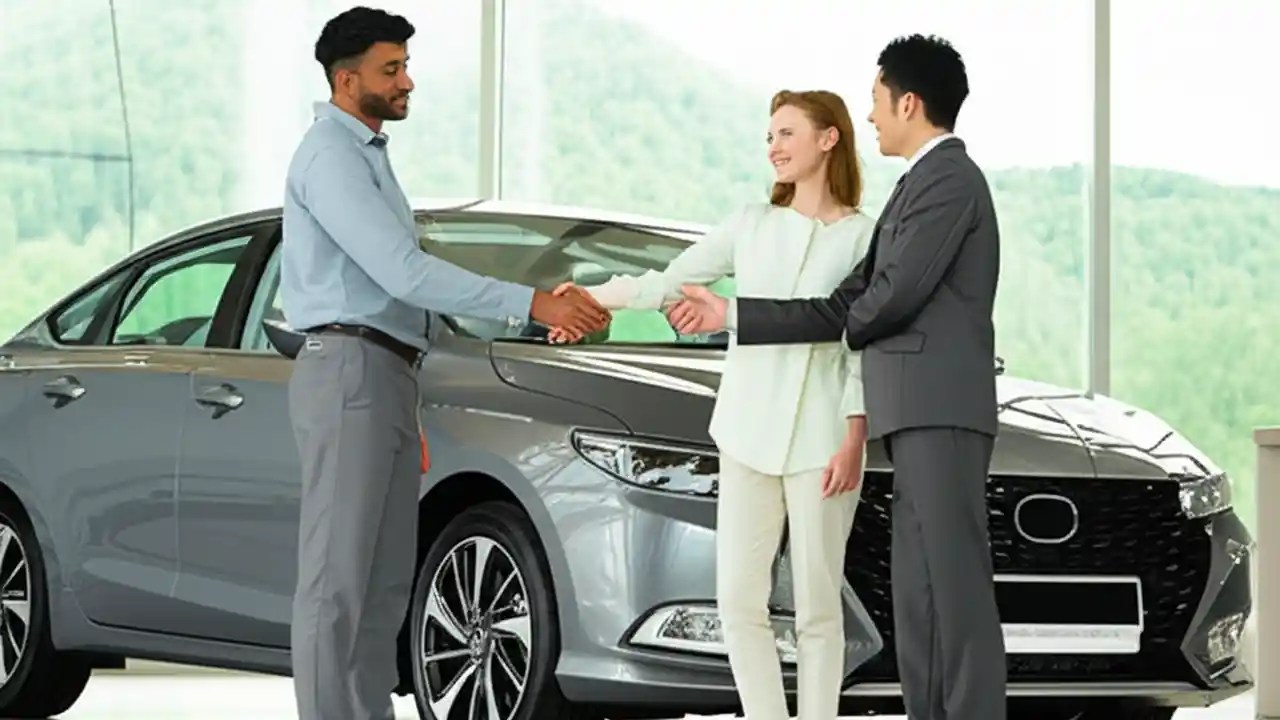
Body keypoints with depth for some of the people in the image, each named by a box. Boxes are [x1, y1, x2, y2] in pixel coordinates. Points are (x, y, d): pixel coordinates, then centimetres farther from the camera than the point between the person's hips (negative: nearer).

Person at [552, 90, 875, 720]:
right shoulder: (752, 224, 13)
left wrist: (853, 442, -9)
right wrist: (597, 296, -7)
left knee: (816, 605, -1)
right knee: (738, 599, -2)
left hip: (820, 439, -4)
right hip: (749, 435, 4)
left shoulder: (863, 237, 1)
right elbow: (672, 280, 8)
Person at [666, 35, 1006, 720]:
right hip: (917, 415, 10)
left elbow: (893, 296, -15)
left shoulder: (947, 178, -6)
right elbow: (842, 311, 22)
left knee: (955, 584, -13)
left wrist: (855, 323, 8)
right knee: (920, 596, 6)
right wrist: (731, 316, 20)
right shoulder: (920, 188, 24)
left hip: (940, 409, -10)